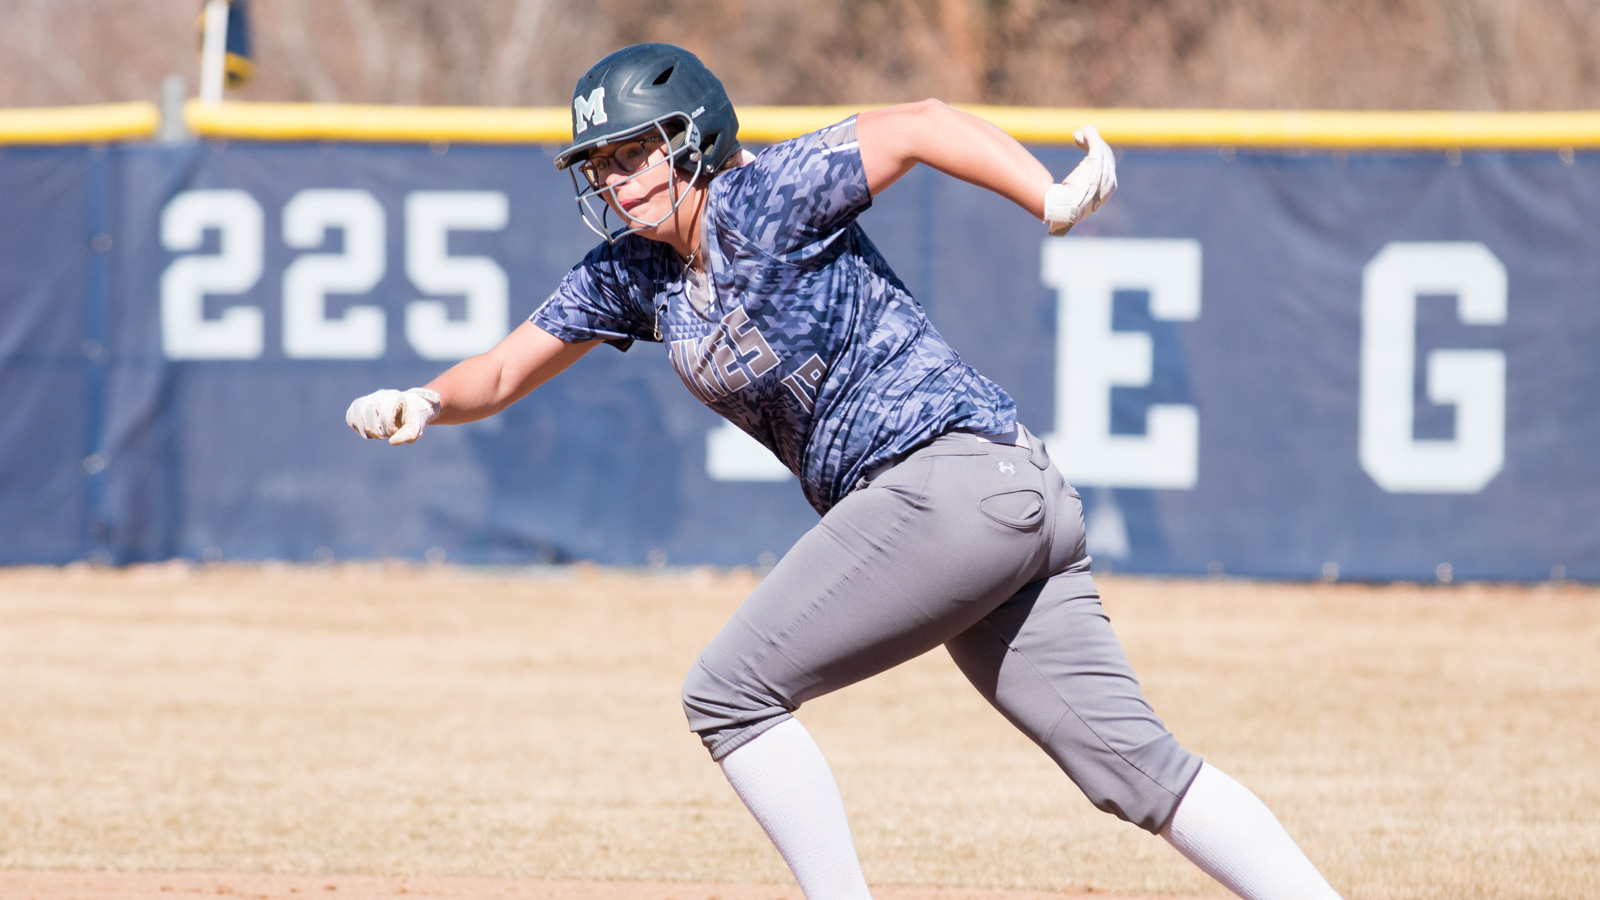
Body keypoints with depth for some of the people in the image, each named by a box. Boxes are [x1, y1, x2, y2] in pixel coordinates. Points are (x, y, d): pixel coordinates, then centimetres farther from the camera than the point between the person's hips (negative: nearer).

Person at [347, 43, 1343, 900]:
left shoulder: (766, 199, -8)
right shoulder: (632, 272, 16)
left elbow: (917, 125, -19)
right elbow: (502, 375, 17)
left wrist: (1051, 199, -32)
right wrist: (426, 401, -4)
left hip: (951, 472, -9)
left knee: (731, 694, -6)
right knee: (1134, 763, 3)